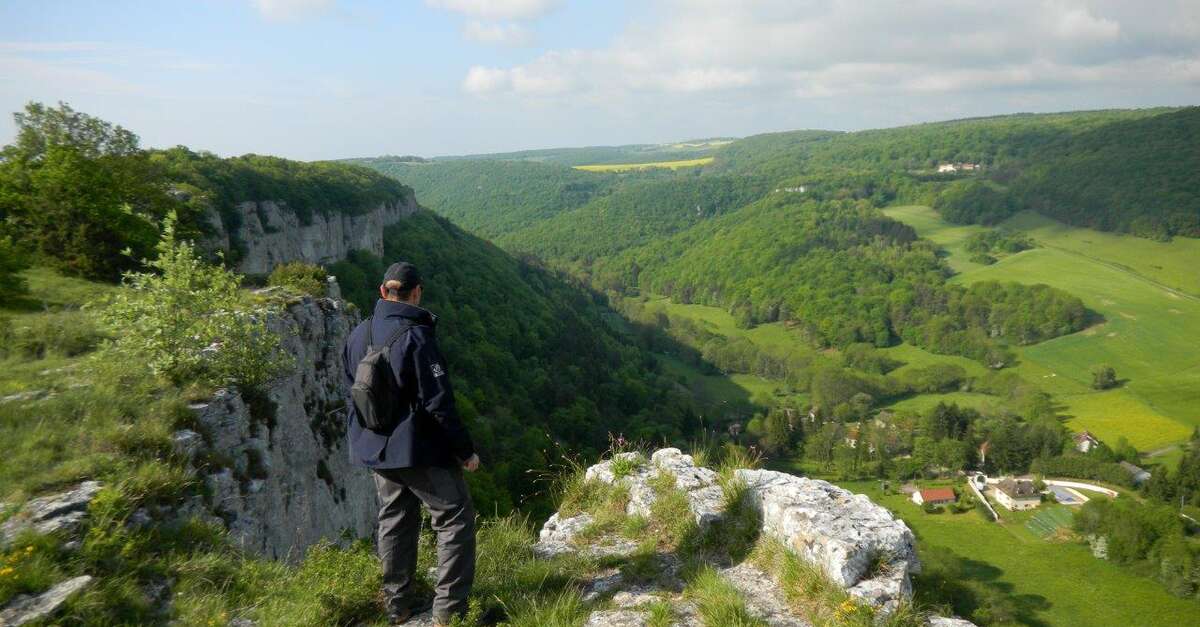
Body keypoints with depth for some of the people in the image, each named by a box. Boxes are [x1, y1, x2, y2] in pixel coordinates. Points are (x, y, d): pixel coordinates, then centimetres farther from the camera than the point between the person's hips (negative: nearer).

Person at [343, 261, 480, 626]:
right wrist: (465, 450, -12)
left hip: (374, 449, 8)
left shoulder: (358, 335, 3)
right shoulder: (416, 336, -20)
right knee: (456, 520, 5)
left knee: (395, 521, 19)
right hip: (418, 449, -7)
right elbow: (437, 403, -21)